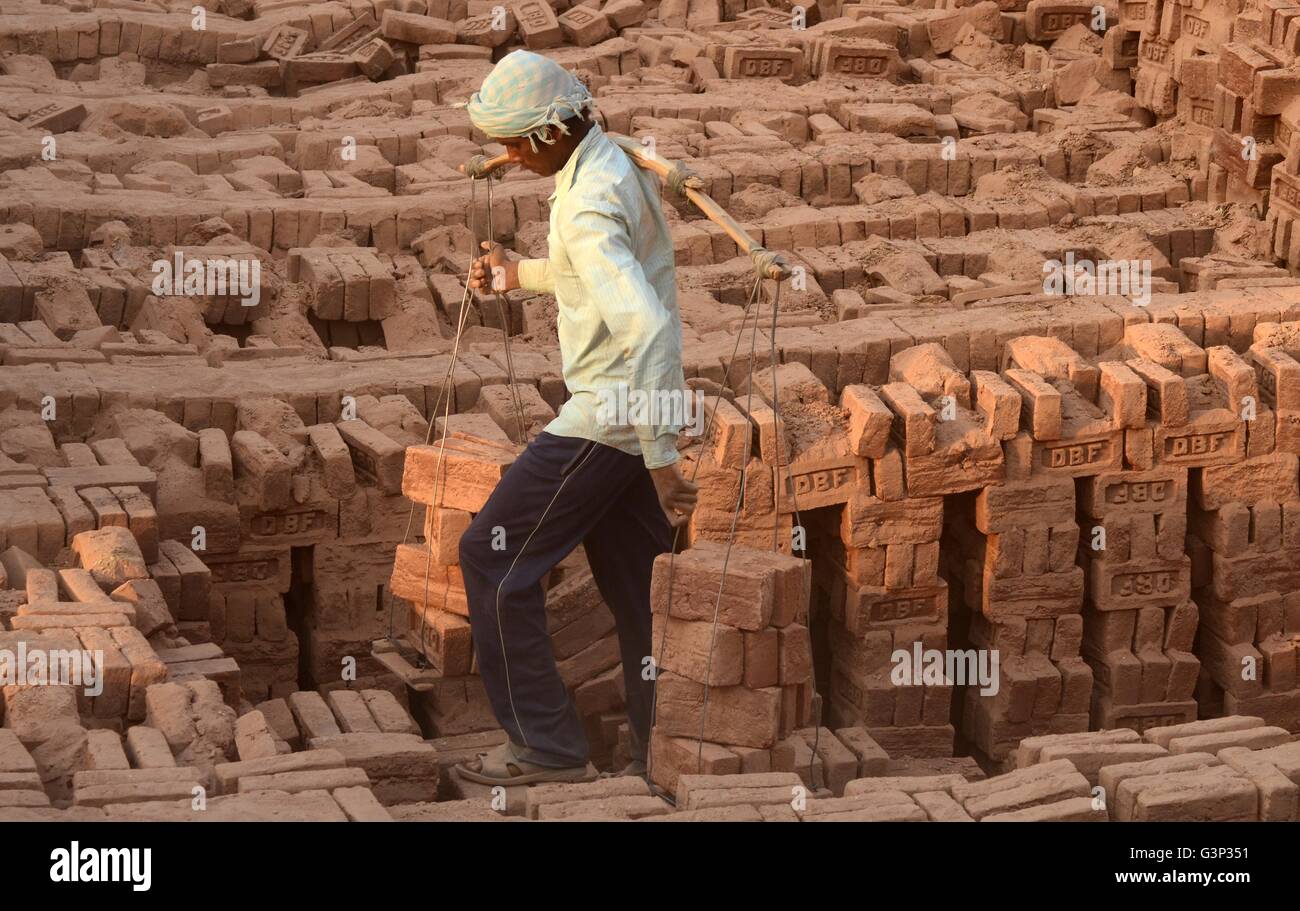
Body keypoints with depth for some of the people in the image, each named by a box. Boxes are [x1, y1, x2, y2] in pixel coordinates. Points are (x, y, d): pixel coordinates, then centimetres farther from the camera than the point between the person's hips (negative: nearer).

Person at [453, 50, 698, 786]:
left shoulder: (589, 207, -23)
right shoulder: (621, 162, 8)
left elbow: (646, 327, -32)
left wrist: (661, 460, -31)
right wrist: (522, 274, 15)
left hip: (607, 416, -9)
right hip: (641, 414, 9)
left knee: (495, 556, 0)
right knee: (634, 580, 14)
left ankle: (547, 744, 5)